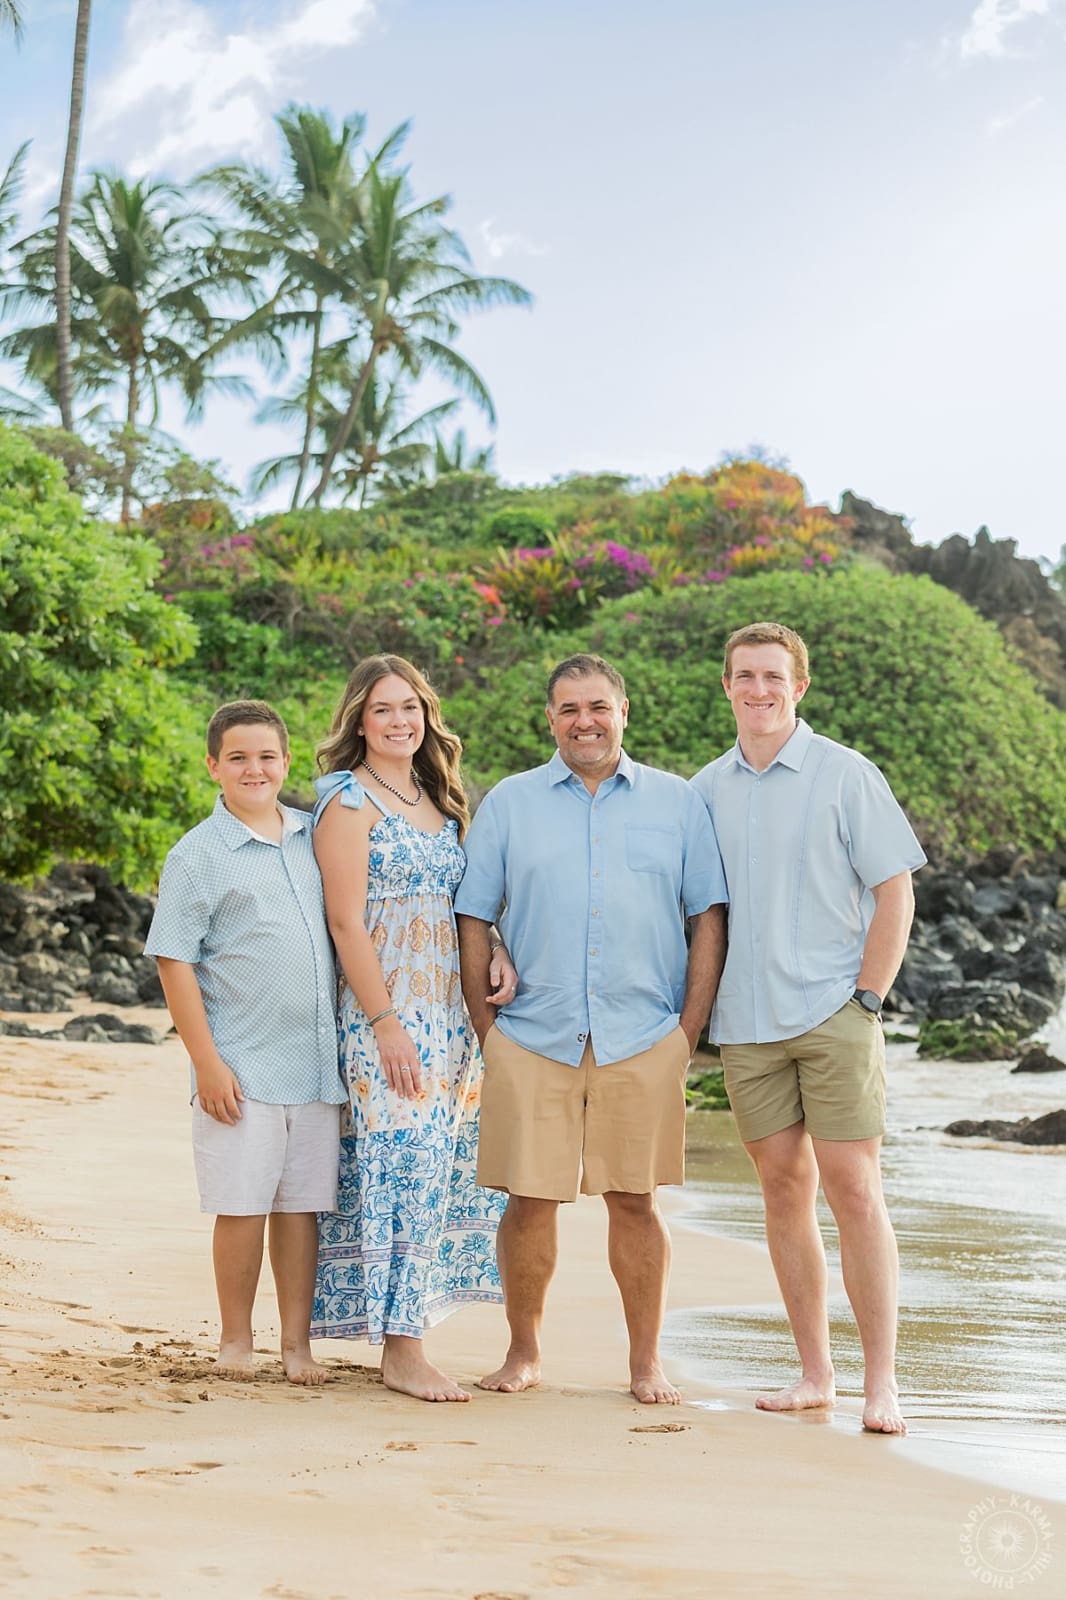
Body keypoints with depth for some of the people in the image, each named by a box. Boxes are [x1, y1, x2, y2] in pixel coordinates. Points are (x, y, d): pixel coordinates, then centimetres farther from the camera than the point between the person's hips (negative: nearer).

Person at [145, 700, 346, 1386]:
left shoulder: (314, 837, 9)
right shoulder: (199, 855, -4)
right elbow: (174, 961, -6)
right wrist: (207, 1062, -11)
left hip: (315, 1059, 4)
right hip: (242, 1065, -4)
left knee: (302, 1201, 8)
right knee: (243, 1205, 2)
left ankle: (298, 1341, 16)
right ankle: (236, 1339, 16)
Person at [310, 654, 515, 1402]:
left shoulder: (442, 801, 15)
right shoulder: (349, 801, -6)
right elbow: (346, 922, -12)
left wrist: (498, 952, -1)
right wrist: (384, 1024, -17)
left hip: (451, 1011, 7)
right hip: (386, 1011, -7)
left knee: (444, 1165, 6)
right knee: (402, 1163, -9)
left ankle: (408, 1331, 14)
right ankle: (401, 1349, -3)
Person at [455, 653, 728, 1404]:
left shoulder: (677, 802, 8)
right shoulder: (510, 803, 8)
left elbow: (709, 917, 7)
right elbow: (474, 920, 8)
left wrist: (690, 1028, 1)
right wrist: (485, 1026, 1)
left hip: (643, 1041, 0)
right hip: (533, 1038, 0)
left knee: (635, 1200, 3)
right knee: (530, 1199, 1)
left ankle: (647, 1361, 13)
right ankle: (524, 1352, 16)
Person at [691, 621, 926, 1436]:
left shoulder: (845, 775, -1)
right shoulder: (705, 789, 11)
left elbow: (895, 892, -2)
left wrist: (868, 1000, -7)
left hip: (833, 1016, -4)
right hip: (746, 1024, 4)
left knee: (854, 1192, -7)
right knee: (784, 1190, 7)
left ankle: (882, 1383, -3)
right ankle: (814, 1372, 15)